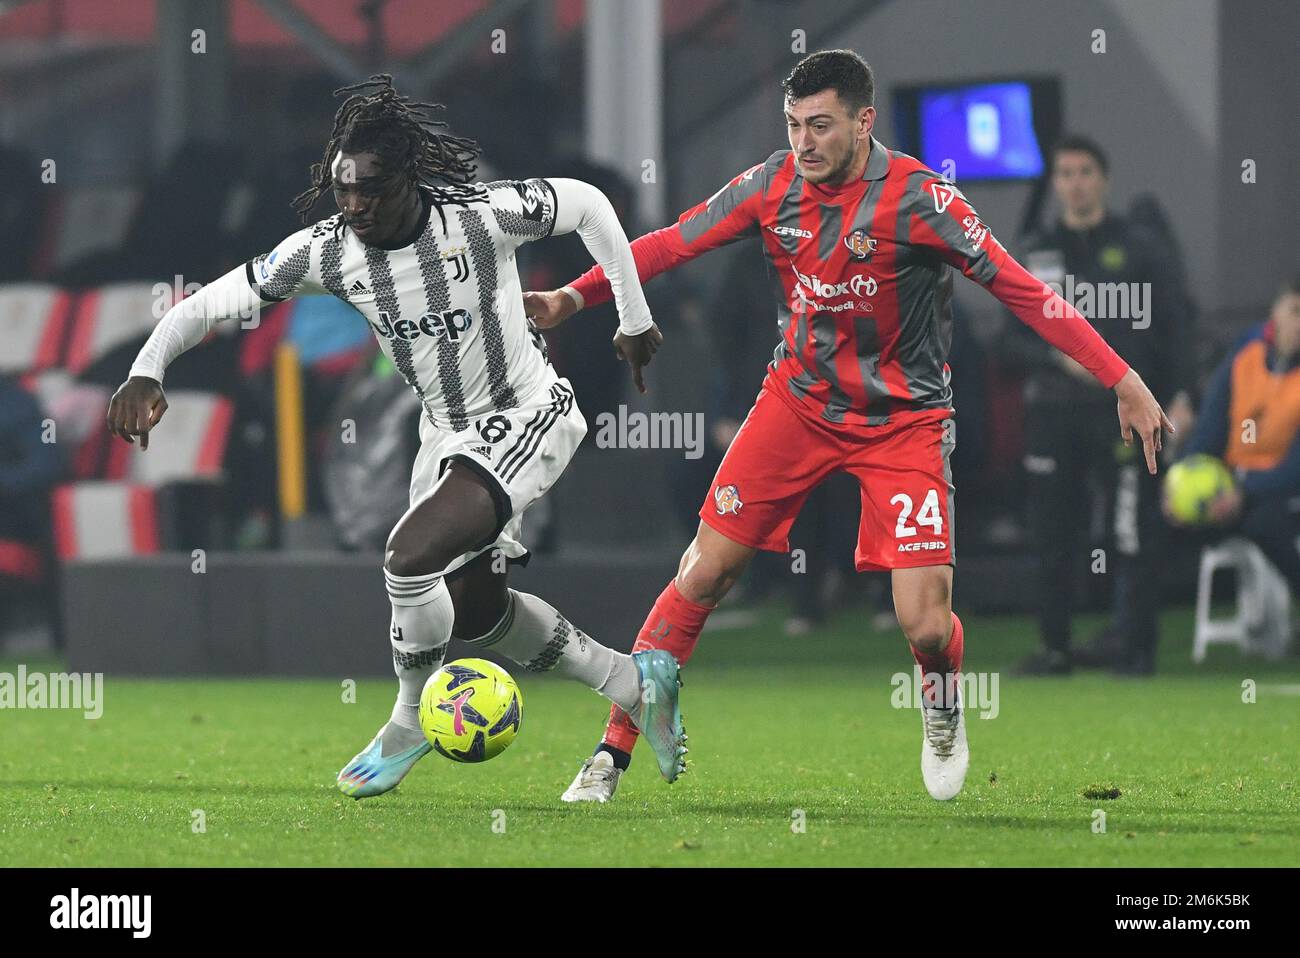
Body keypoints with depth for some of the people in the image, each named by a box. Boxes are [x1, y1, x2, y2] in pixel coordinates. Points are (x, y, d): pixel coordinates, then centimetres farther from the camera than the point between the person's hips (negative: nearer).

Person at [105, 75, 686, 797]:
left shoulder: (482, 214, -25)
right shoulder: (325, 251, -15)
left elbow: (588, 204, -6)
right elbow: (207, 305, -10)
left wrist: (637, 319, 2)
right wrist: (146, 372, -29)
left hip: (529, 419, -6)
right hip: (448, 434, 6)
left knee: (412, 554, -24)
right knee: (471, 607, 9)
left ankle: (412, 722, 2)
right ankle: (636, 684, 30)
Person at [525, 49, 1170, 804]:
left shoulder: (918, 198, -19)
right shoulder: (773, 185, -7)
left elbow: (1020, 289, -19)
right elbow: (673, 244, 2)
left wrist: (1122, 380, -23)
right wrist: (574, 298, -10)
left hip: (905, 421, -3)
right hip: (800, 399, 3)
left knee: (926, 627, -13)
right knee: (703, 574, -5)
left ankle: (944, 706, 24)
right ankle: (613, 754, 4)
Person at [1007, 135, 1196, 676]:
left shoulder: (1140, 250, 7)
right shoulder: (1033, 255, 13)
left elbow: (1175, 327, 3)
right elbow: (1012, 342, 11)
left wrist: (1181, 397, -9)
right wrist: (1060, 358, -9)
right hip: (1053, 410, 3)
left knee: (1134, 533, -8)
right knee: (1052, 535, 1)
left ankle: (1134, 645, -6)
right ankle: (1055, 646, 7)